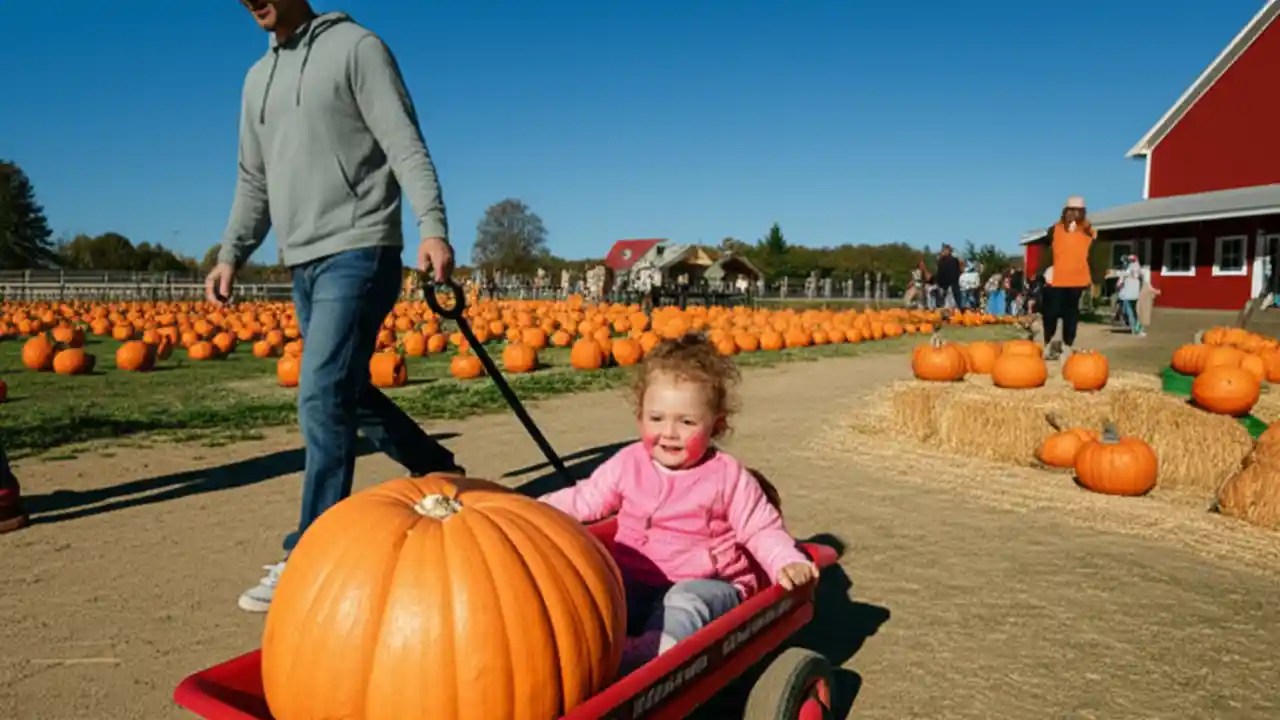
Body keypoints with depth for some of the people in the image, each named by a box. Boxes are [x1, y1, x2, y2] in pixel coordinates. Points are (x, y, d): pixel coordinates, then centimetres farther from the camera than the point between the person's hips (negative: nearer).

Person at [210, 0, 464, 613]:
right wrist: (231, 254, 11)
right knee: (350, 395, 12)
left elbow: (406, 147, -11)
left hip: (358, 254, -8)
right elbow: (253, 181, 22)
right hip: (302, 264, 8)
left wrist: (433, 228, -24)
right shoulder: (259, 77, 20)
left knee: (322, 397, -14)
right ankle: (444, 476, 29)